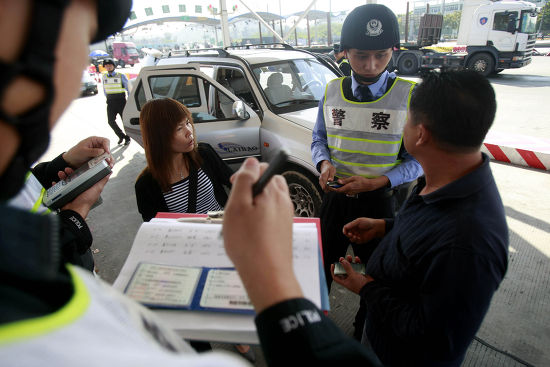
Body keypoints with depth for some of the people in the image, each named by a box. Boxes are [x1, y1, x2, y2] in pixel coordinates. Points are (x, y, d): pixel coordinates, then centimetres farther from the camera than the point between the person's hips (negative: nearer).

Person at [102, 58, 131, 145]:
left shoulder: (121, 76, -5)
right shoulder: (104, 77, 8)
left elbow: (128, 88, 1)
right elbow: (104, 90, 21)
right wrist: (107, 98, 20)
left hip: (121, 100, -3)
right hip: (110, 102, 4)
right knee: (111, 121, -5)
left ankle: (127, 138, 21)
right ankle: (121, 135, 17)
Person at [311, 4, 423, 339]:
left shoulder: (410, 96, -12)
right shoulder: (332, 91, -1)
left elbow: (417, 160, -9)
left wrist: (374, 183, -24)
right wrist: (325, 164, -13)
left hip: (380, 201, -2)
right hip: (336, 196, 3)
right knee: (322, 269, 20)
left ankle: (363, 339, 45)